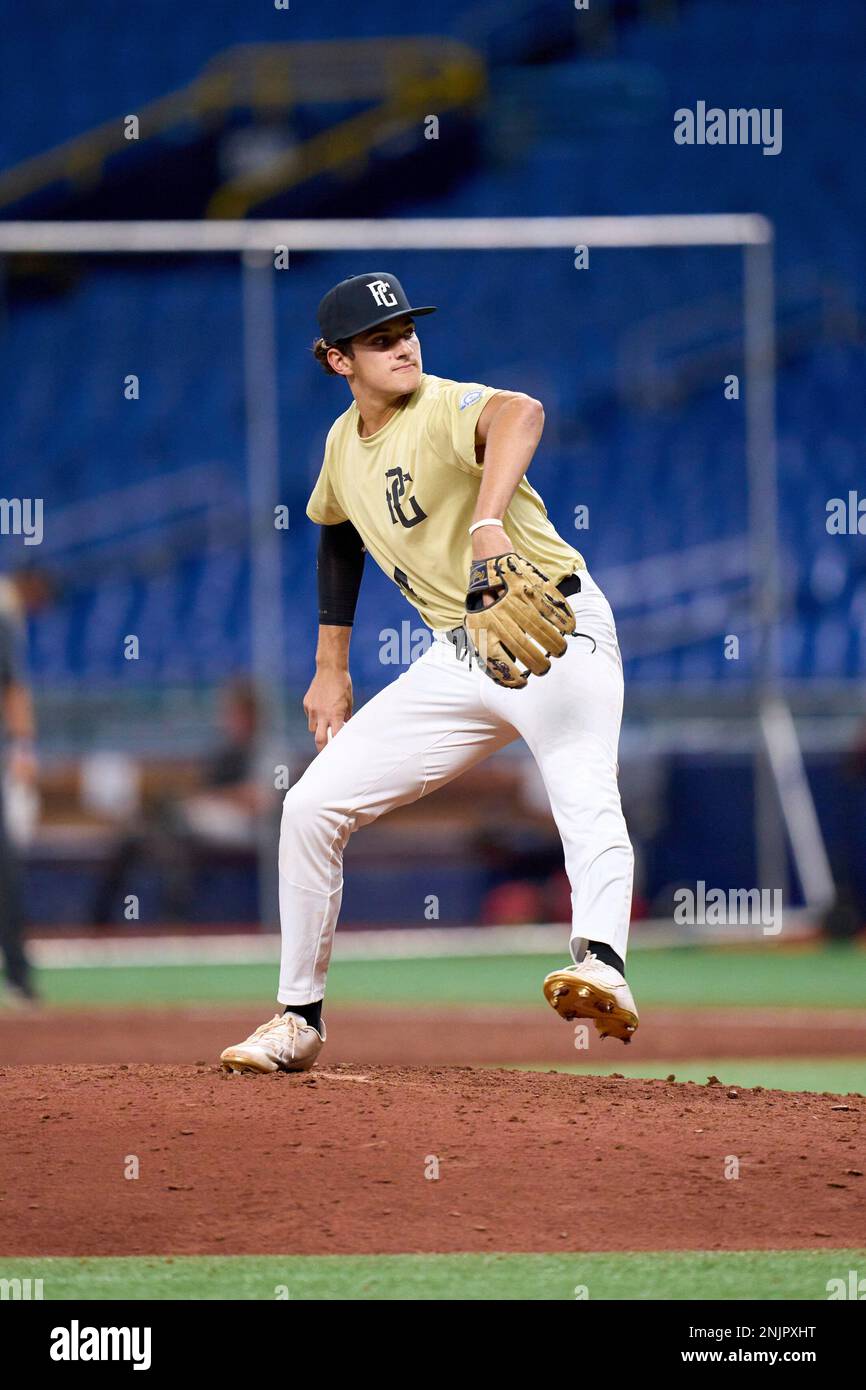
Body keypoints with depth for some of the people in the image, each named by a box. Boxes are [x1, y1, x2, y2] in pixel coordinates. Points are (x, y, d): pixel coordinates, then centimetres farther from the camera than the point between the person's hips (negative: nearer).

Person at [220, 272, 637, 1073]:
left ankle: (601, 969, -57)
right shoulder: (344, 445, 8)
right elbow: (338, 535, 29)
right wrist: (331, 668, 25)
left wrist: (488, 524, -60)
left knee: (585, 792, -33)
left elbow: (520, 414, -42)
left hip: (554, 631, -7)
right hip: (458, 659, 7)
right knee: (313, 805, 4)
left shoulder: (445, 409, -17)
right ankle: (300, 1019, 14)